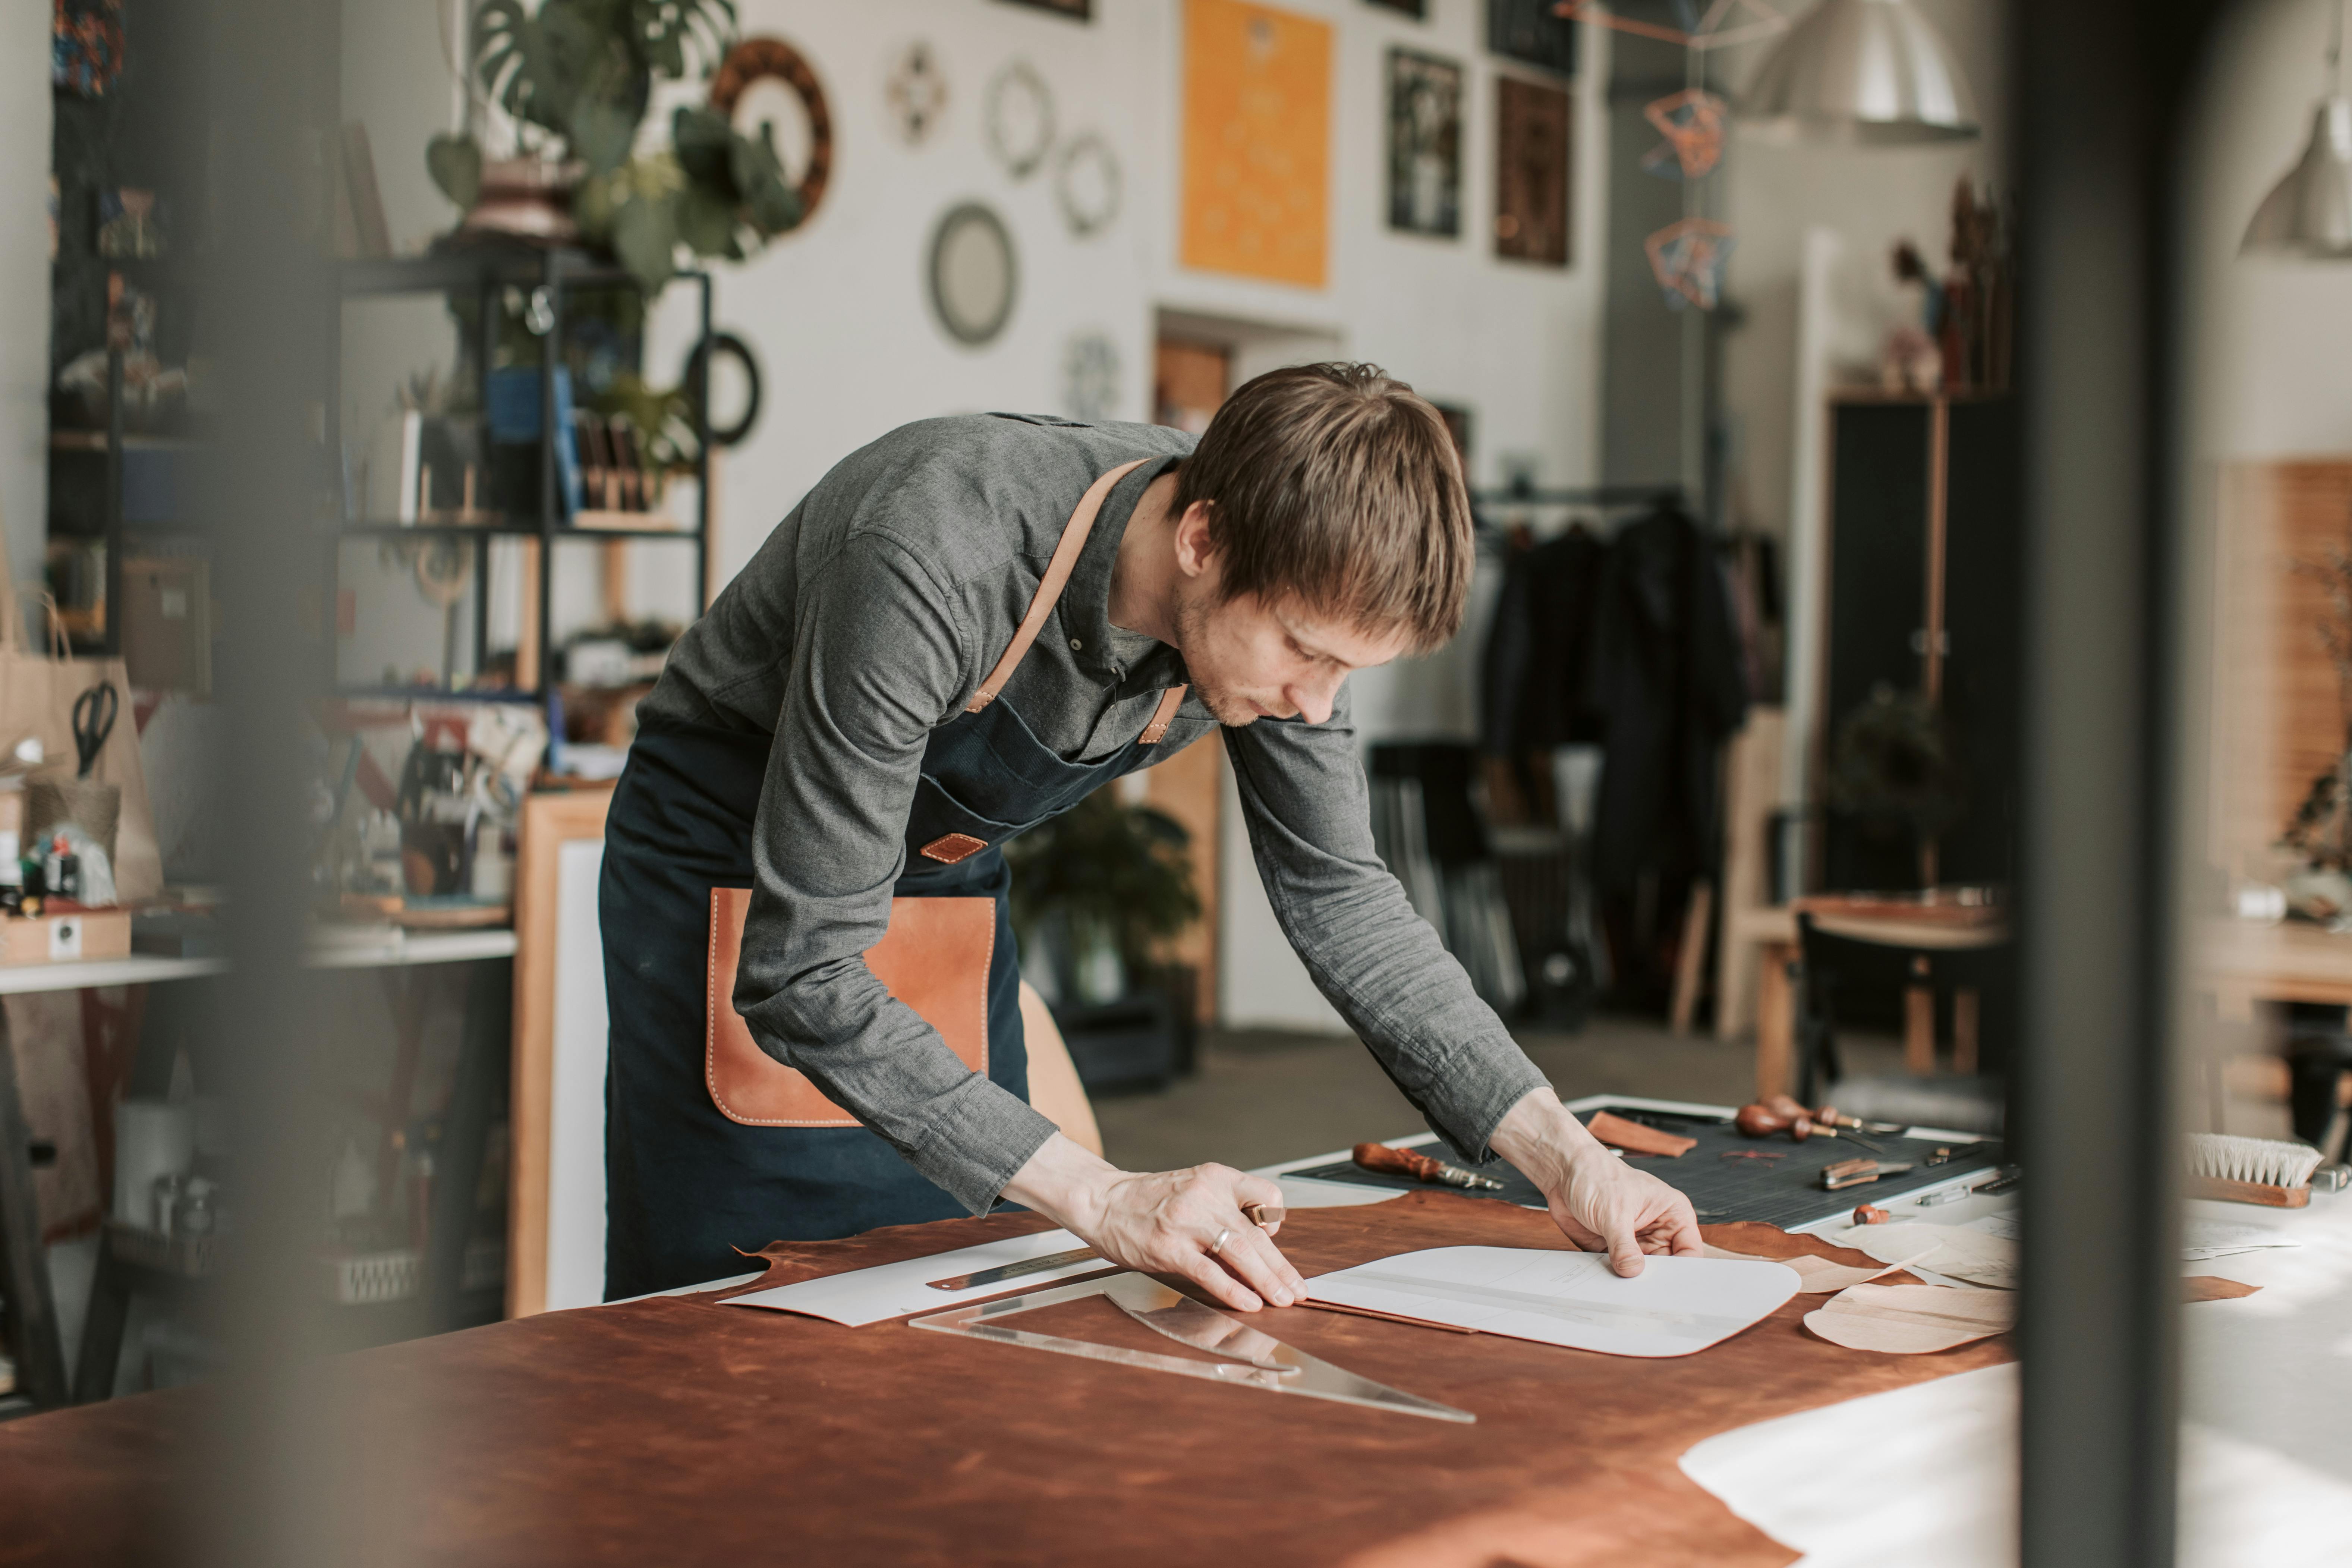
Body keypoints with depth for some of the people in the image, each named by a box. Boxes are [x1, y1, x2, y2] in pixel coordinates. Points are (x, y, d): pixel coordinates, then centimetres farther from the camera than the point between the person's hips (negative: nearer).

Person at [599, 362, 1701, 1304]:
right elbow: (805, 974, -37)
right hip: (729, 852, -5)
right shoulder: (938, 568, -40)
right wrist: (1104, 1201, -42)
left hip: (948, 869, 5)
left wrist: (1565, 1158, -16)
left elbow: (1339, 896, -6)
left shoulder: (1286, 592, -20)